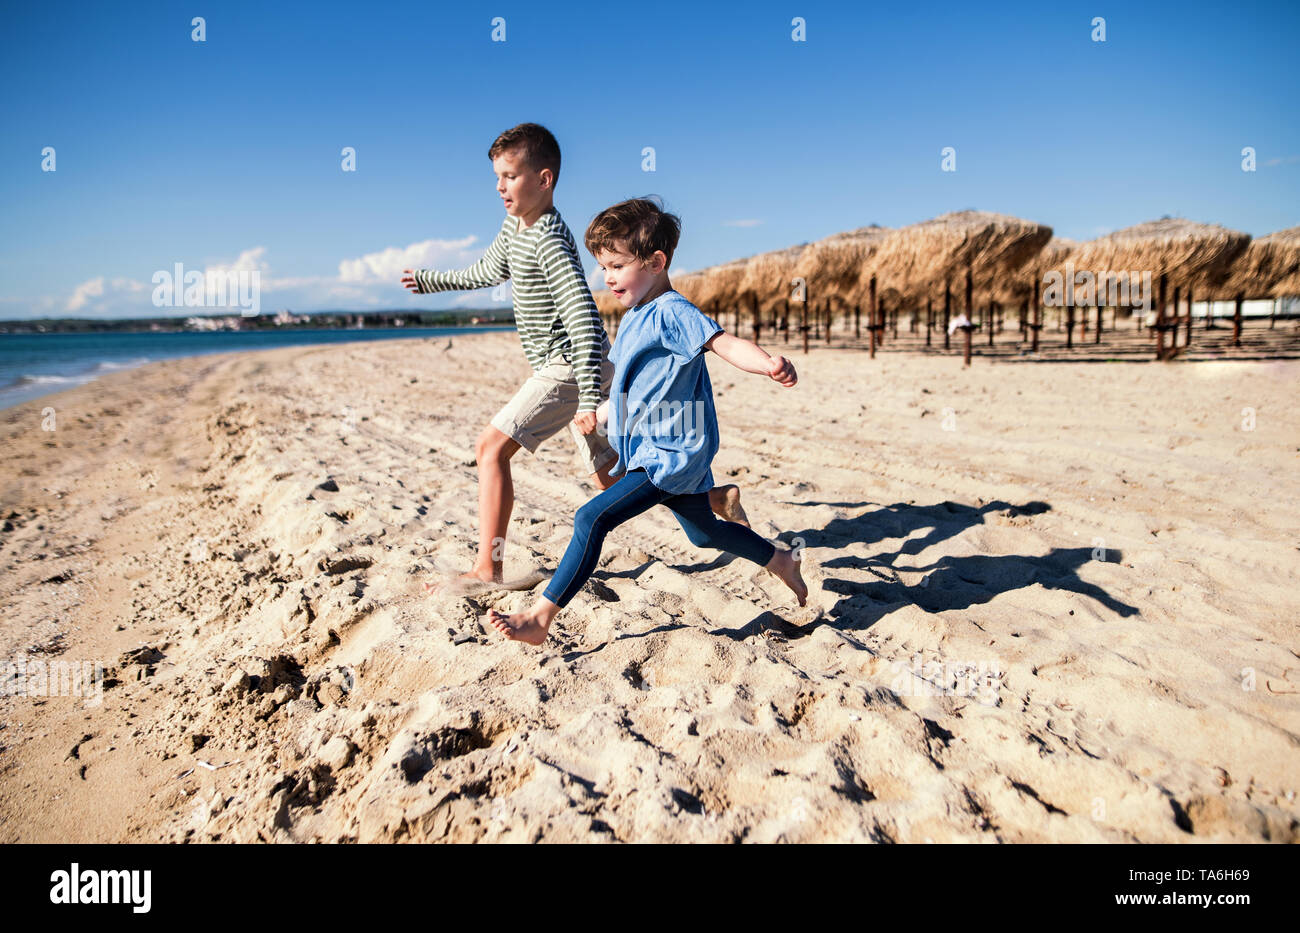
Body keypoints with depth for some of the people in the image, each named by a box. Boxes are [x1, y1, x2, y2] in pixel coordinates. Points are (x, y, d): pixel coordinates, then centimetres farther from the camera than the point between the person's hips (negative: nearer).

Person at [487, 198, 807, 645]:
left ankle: (539, 617, -12)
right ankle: (782, 561, 46)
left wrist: (769, 363, -51)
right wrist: (598, 416, 37)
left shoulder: (671, 313, -17)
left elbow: (725, 343, -33)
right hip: (667, 455, 11)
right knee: (704, 532, 26)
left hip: (670, 456, -11)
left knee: (592, 518, -17)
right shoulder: (634, 318, 12)